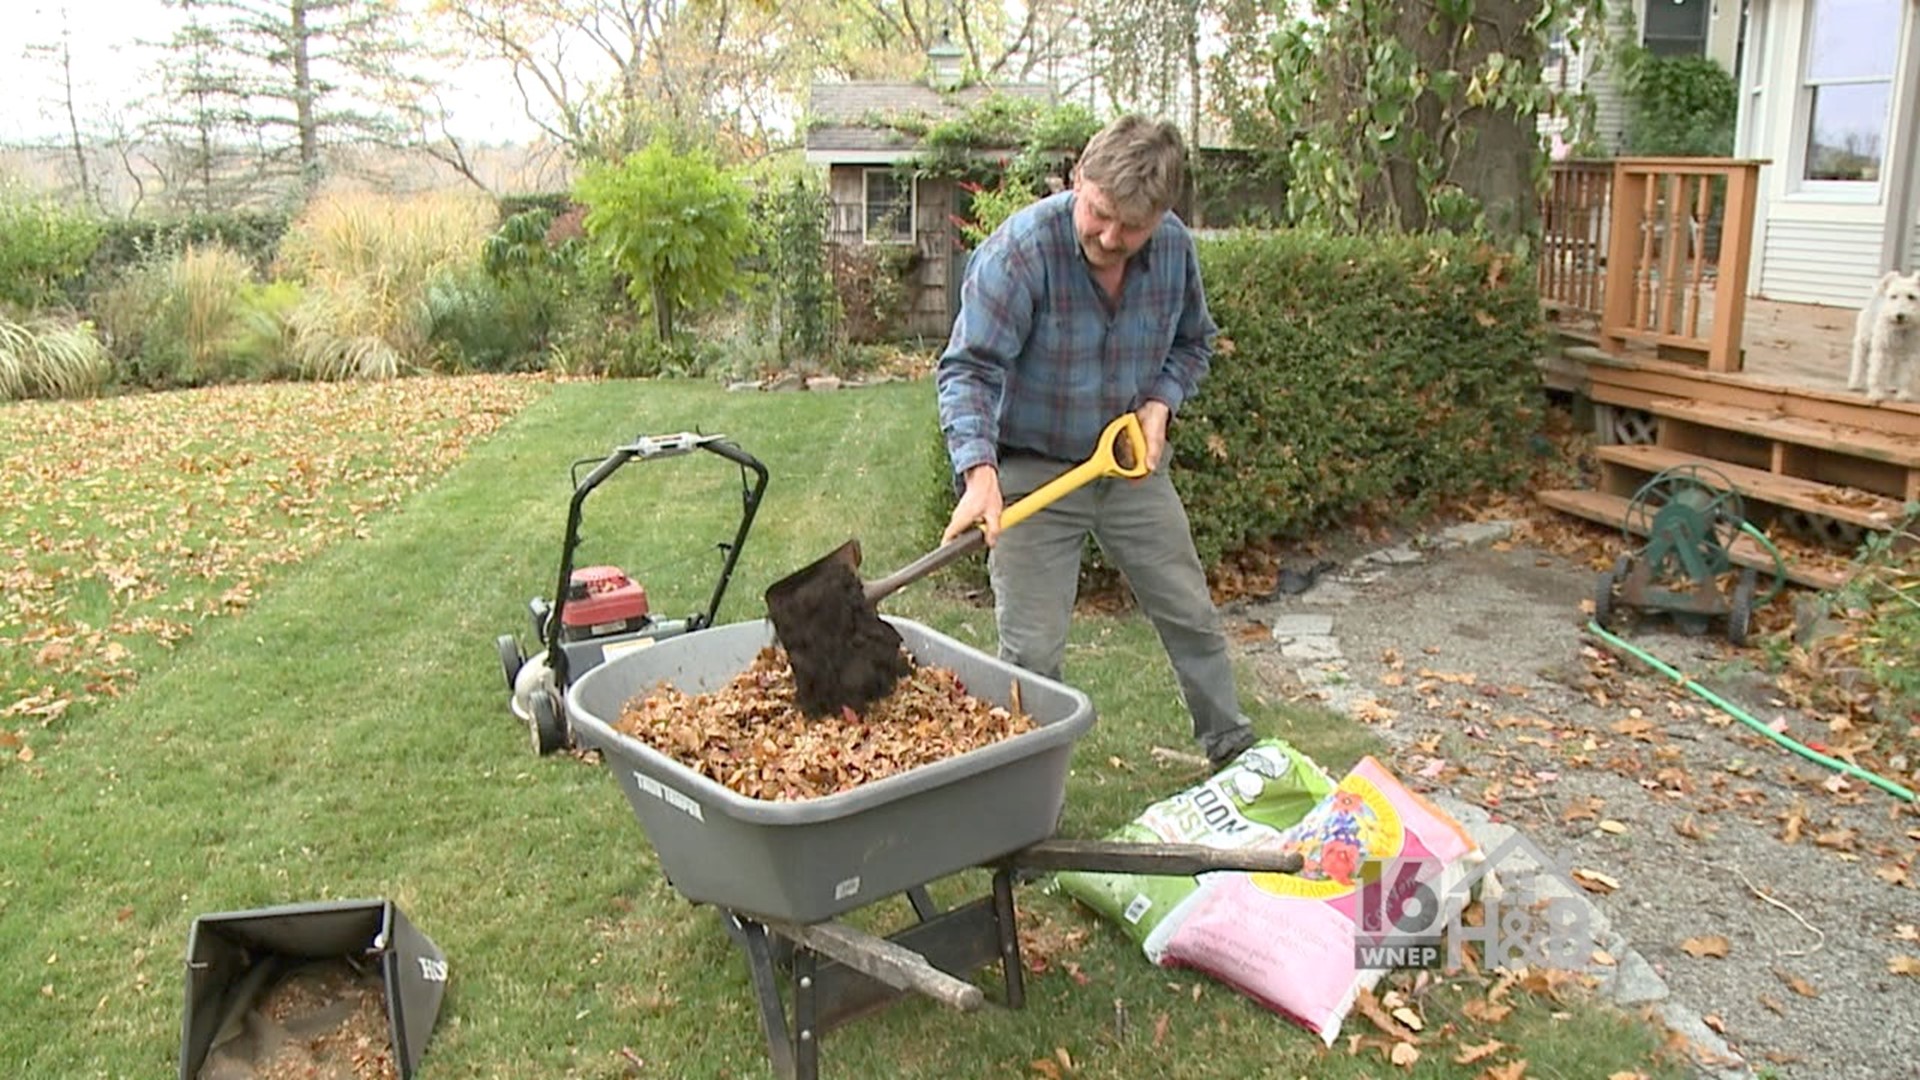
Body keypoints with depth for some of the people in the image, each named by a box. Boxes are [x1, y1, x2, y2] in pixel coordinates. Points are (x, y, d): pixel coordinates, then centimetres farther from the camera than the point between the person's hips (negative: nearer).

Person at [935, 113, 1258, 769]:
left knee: (1192, 616, 15)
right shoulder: (1020, 249, -24)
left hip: (1132, 467, 5)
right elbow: (968, 369, -26)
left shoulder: (1175, 248, -7)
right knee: (1031, 649, -4)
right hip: (1032, 472, -5)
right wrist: (979, 473, -40)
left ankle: (1232, 745, 37)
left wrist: (1160, 401, -7)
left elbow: (1192, 343, 12)